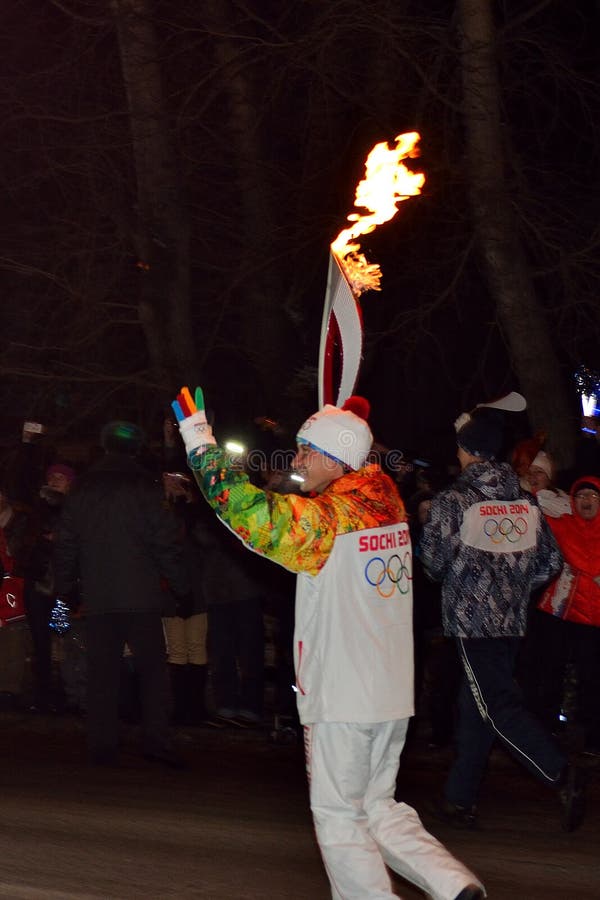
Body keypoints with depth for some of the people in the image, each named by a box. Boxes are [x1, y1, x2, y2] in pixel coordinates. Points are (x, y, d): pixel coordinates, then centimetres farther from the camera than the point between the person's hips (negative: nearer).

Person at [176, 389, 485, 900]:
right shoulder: (386, 501, 5)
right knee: (377, 808, 17)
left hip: (342, 698, -8)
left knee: (339, 818, 4)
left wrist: (200, 446, -22)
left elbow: (256, 516, -29)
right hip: (392, 695, 8)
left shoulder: (330, 517, -16)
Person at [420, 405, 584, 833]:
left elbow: (433, 561, -5)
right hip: (514, 619, 6)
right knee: (476, 706, 14)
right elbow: (551, 560, 8)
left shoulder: (452, 501, -8)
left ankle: (560, 773, -24)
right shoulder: (524, 501, 5)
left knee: (499, 706, -6)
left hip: (472, 617, -6)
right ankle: (461, 798, 19)